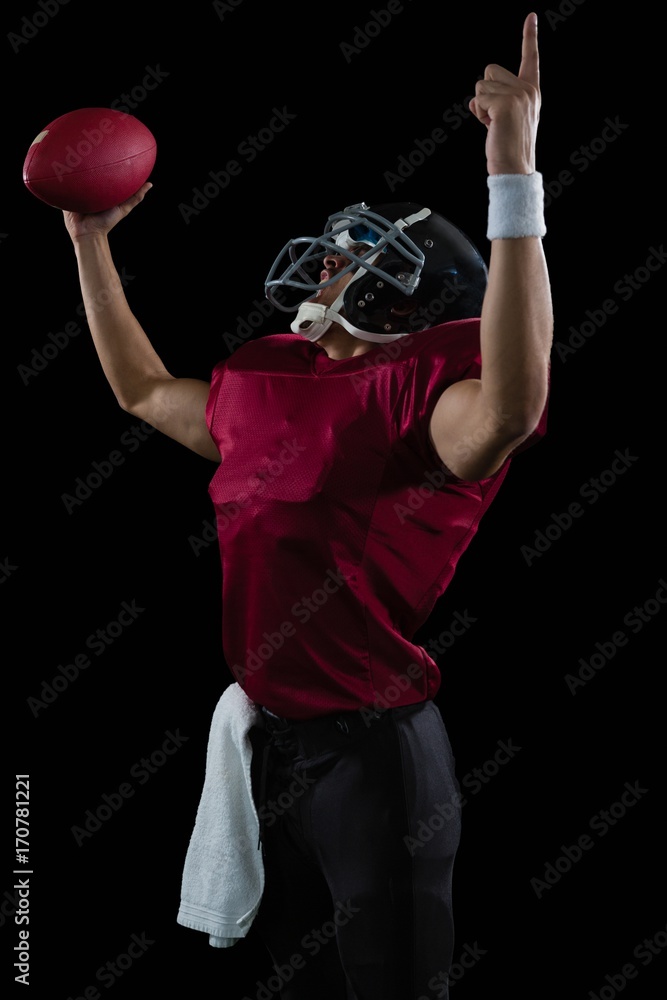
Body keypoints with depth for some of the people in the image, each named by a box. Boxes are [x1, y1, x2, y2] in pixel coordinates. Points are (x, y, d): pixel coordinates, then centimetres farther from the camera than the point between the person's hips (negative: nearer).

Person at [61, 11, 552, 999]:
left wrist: (514, 177, -44)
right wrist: (90, 240, 26)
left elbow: (509, 408, -41)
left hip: (376, 746, -8)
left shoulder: (415, 394, -16)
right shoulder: (264, 387, 10)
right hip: (274, 737, 8)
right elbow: (142, 388, 28)